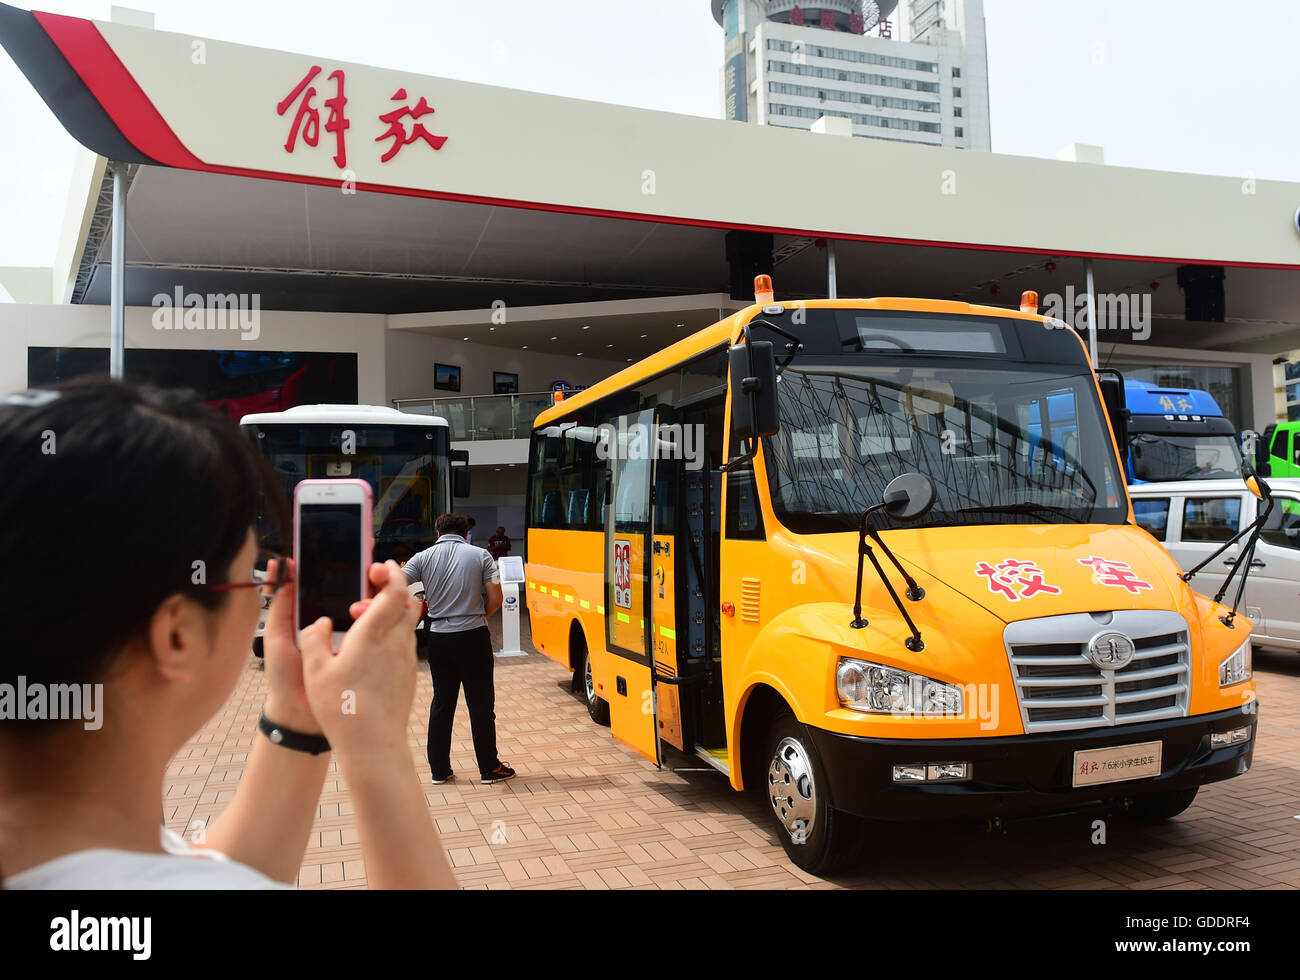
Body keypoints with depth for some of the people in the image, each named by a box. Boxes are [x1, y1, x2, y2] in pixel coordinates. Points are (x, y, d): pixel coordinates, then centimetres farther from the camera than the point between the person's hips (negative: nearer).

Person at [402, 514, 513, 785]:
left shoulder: (424, 557, 1)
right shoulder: (480, 556, -2)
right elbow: (495, 598, -7)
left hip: (439, 638, 3)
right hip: (473, 637, -2)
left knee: (442, 703, 13)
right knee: (481, 704, 6)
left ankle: (439, 770, 18)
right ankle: (489, 768, 12)